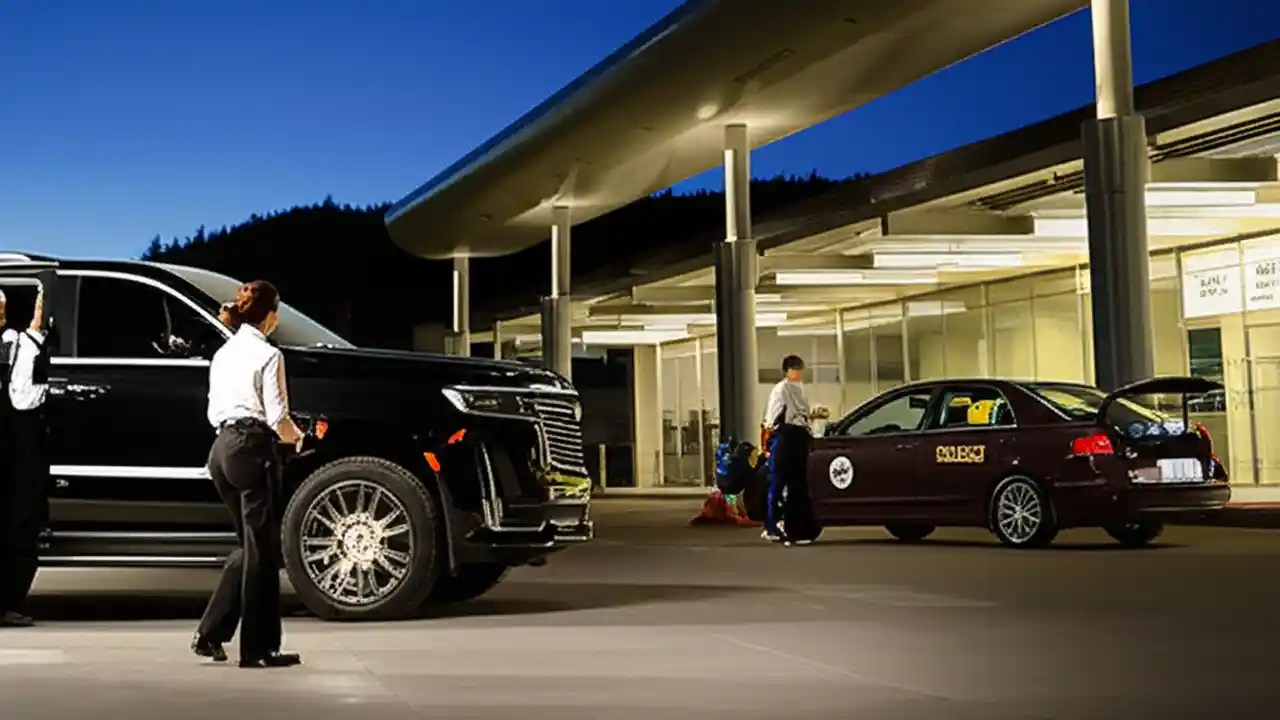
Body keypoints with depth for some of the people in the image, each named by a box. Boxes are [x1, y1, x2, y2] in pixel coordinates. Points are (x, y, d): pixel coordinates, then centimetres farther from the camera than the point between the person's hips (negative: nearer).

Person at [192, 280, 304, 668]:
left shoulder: (222, 354, 14)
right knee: (262, 548, 1)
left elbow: (214, 413, 16)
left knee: (250, 545, 18)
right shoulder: (268, 355, -9)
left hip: (221, 449, 8)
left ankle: (211, 633, 15)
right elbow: (277, 417, -13)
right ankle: (258, 647, 7)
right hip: (252, 450, -8)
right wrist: (294, 436, 8)